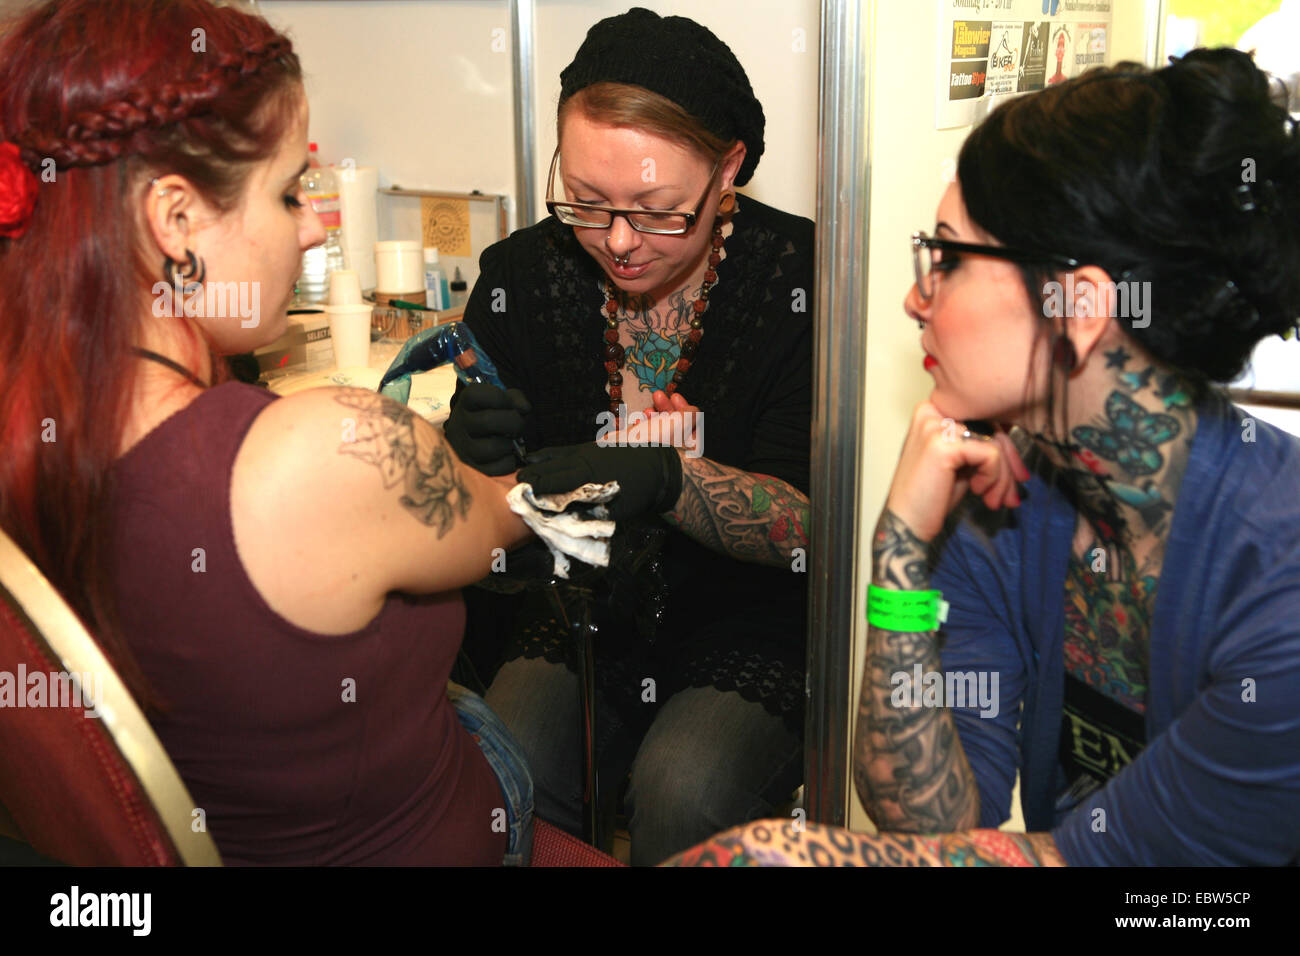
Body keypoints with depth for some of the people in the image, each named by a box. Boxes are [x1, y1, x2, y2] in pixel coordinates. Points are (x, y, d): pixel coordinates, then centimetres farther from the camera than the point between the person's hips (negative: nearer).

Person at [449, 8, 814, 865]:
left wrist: (664, 482, -33)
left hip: (753, 626, -2)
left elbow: (812, 520, -16)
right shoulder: (524, 275, -1)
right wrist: (471, 460, -23)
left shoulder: (799, 275, -11)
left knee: (683, 792, -27)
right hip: (579, 614, 3)